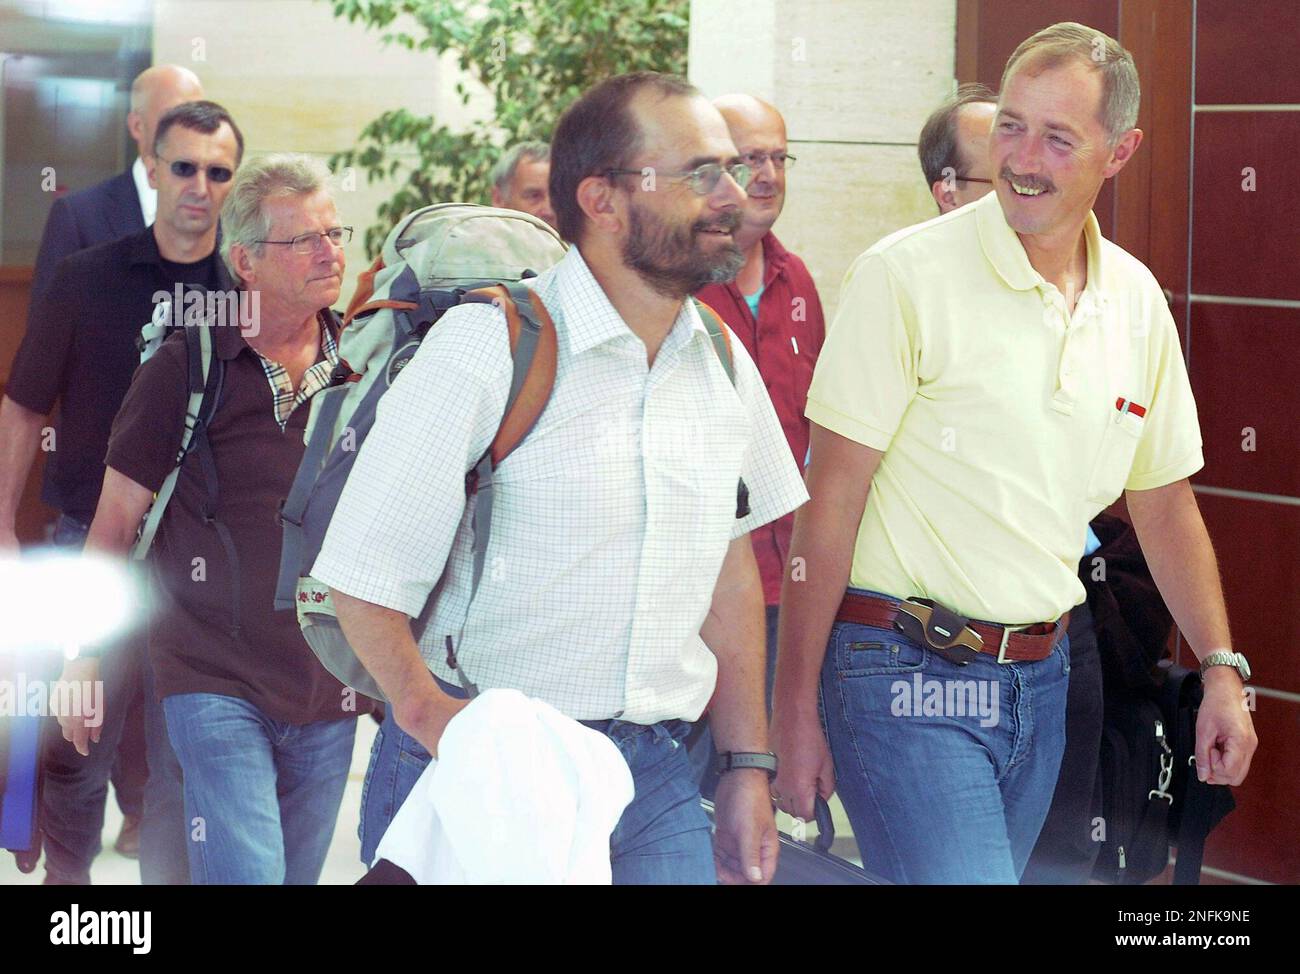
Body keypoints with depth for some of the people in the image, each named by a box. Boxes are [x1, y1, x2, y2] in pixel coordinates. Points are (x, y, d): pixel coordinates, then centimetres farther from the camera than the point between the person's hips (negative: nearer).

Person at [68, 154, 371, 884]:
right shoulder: (185, 370, -6)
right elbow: (117, 520, -1)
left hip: (331, 692, 4)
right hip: (217, 682, -4)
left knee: (299, 872, 13)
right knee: (245, 873, -15)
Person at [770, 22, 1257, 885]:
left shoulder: (1137, 301, 8)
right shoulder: (907, 276, -10)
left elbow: (1164, 504, 19)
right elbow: (831, 499, -11)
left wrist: (1223, 669, 12)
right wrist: (795, 709, -12)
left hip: (1041, 677, 6)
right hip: (909, 675, -6)